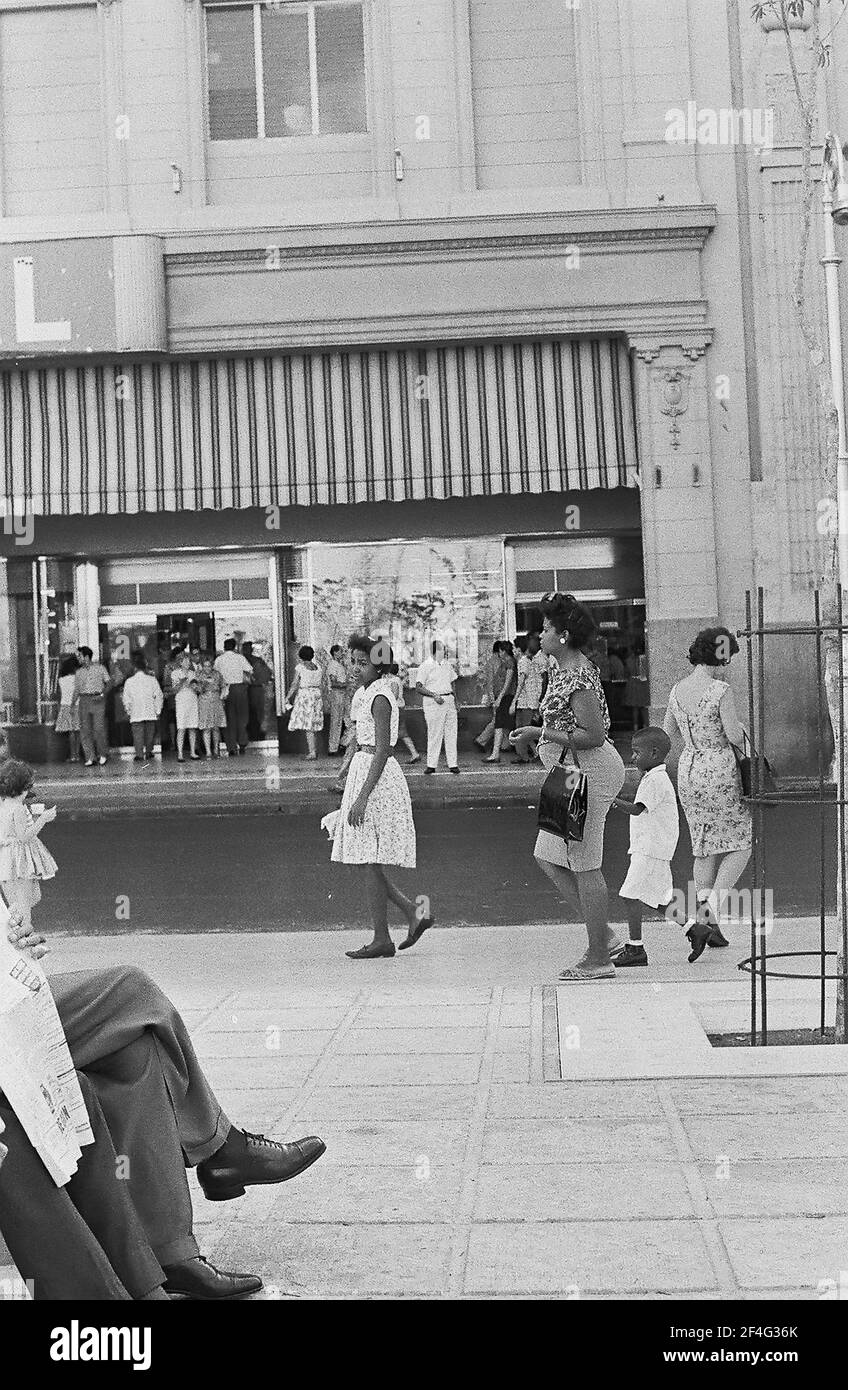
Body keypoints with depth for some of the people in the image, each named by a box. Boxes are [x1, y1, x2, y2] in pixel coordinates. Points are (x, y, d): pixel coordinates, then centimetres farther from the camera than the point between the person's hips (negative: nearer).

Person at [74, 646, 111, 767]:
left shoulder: (100, 668, 5)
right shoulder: (78, 672, 14)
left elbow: (109, 682, 10)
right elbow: (76, 688, 17)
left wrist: (102, 693, -2)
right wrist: (76, 699, 4)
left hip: (97, 700, -3)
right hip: (84, 700, 3)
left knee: (99, 728, -8)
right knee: (85, 730, -4)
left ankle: (102, 754, 11)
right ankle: (90, 758, -2)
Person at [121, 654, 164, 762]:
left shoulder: (129, 681, -4)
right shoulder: (152, 679, -3)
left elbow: (126, 699, 0)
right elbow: (159, 696, -2)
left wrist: (128, 712, 14)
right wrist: (158, 711, 8)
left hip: (136, 713, -1)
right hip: (150, 713, 1)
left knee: (138, 734, 4)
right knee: (150, 733, 14)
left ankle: (140, 755, -1)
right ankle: (148, 753, 21)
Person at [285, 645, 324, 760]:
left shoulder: (299, 667, -6)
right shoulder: (318, 667, 9)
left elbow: (294, 685, -8)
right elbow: (322, 685, 11)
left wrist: (288, 698, -1)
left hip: (304, 696, -6)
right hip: (317, 696, 6)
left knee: (308, 726, -5)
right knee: (315, 726, 12)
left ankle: (312, 752, -12)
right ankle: (314, 750, 16)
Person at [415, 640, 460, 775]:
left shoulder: (447, 664, 15)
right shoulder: (425, 666, -6)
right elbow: (418, 686, -9)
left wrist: (456, 700, 14)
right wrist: (434, 695, -19)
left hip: (449, 700, 6)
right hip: (433, 702, -6)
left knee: (451, 733, 4)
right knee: (435, 734, -7)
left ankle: (452, 764, 7)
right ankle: (431, 765, -2)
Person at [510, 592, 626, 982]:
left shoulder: (578, 678, -19)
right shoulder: (565, 669, 13)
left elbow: (593, 735, -24)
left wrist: (541, 733, -19)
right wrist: (535, 735, 11)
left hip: (589, 773, -11)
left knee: (585, 865, -3)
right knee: (547, 856, 13)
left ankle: (599, 959, 7)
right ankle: (602, 932, 18)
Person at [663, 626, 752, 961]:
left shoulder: (677, 690, 3)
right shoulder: (720, 691, -17)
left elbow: (669, 731, 14)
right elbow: (735, 735, -17)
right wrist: (741, 733, 5)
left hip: (688, 771, 6)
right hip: (720, 773, -6)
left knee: (705, 847, 15)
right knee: (739, 846, 7)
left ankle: (707, 924, 15)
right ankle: (708, 916, -8)